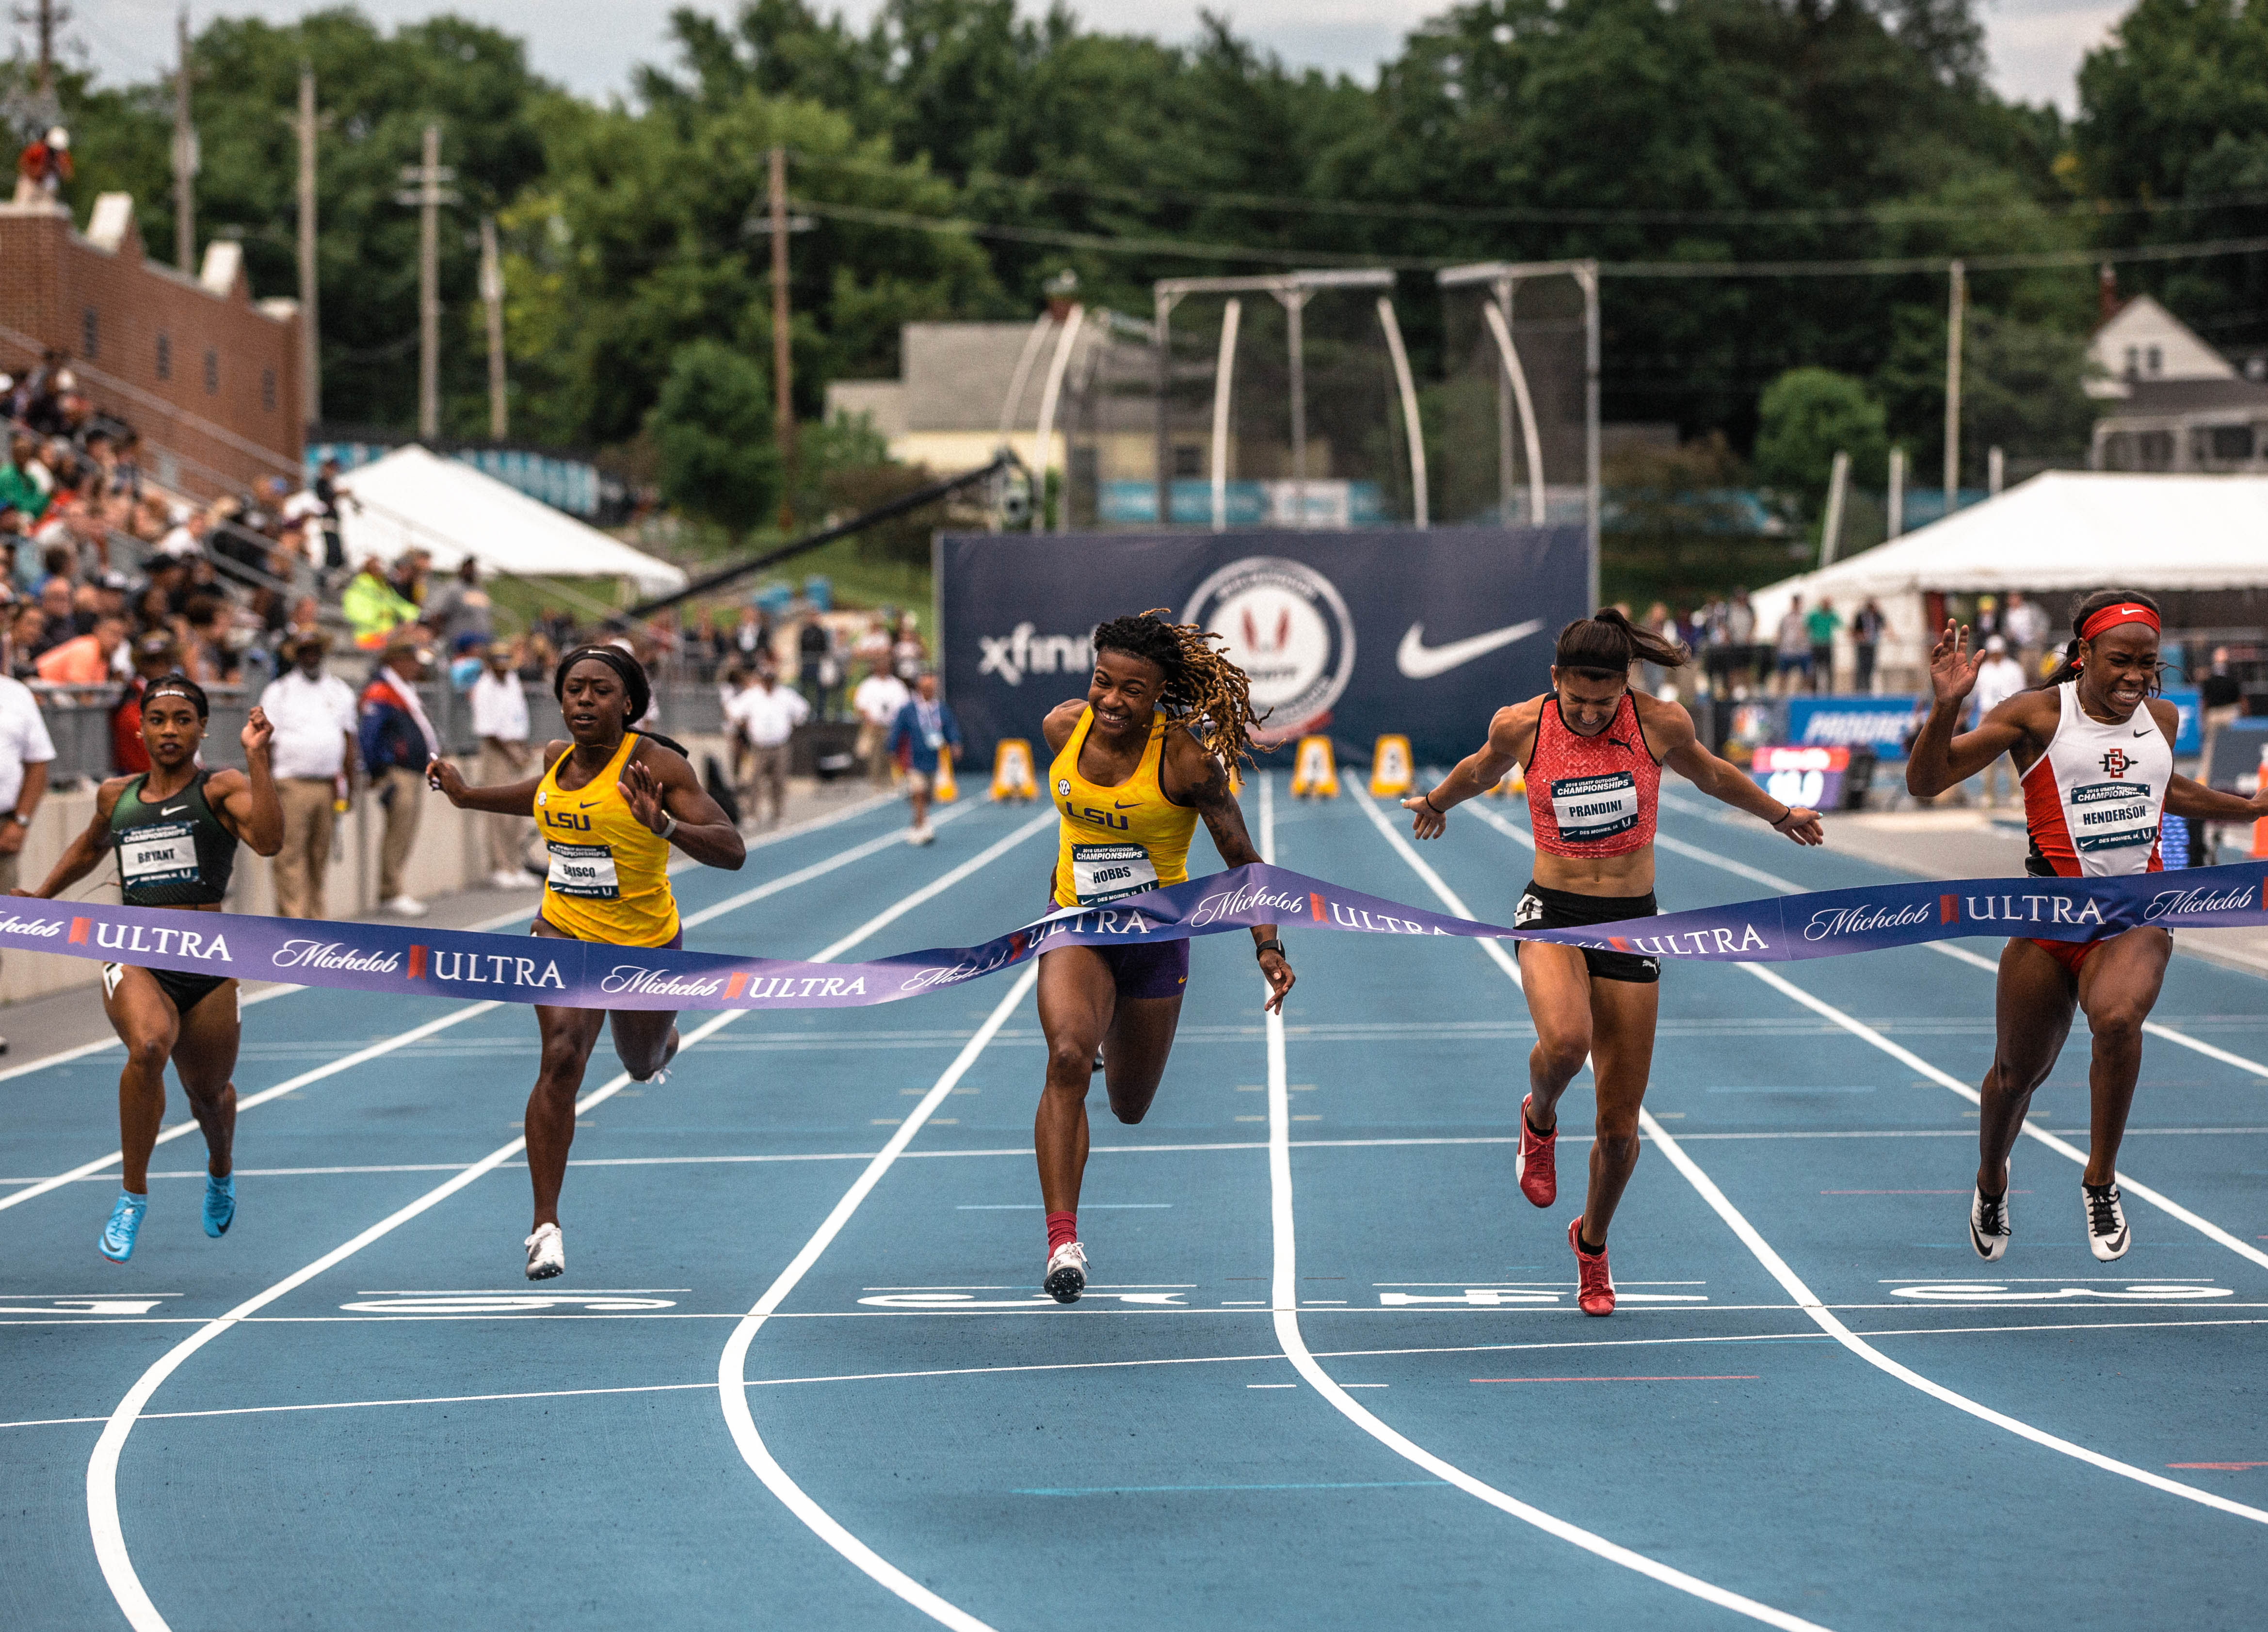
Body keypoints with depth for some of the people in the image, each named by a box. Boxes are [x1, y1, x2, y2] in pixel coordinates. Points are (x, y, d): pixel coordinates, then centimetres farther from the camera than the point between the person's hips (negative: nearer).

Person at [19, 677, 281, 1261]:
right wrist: (41, 897, 28)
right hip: (135, 960, 1)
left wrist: (256, 757, -23)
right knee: (148, 1046, -32)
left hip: (208, 966, -1)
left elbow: (268, 840, -22)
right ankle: (132, 1196, -19)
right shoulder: (116, 796, 11)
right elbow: (91, 847, 34)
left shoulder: (220, 789, -1)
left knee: (209, 1094, 14)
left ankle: (221, 1168, 54)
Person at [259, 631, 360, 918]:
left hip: (330, 784, 4)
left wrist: (349, 787, 12)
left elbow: (348, 743, 17)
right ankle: (292, 919, -10)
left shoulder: (340, 692, 15)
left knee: (321, 856, 7)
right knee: (290, 857, -9)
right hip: (292, 784, -4)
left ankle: (317, 917, 13)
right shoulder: (278, 692, 3)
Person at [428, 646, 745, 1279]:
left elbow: (732, 851, -27)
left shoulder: (655, 765, -21)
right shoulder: (559, 757, -4)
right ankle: (545, 1225, -19)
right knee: (561, 1059, -22)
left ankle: (661, 1035, 64)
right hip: (565, 930, 2)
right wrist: (469, 796, 15)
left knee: (643, 1065, 23)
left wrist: (664, 826, -44)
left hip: (646, 943, -2)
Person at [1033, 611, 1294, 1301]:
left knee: (1130, 1108, 14)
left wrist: (1268, 946, -25)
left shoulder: (1186, 759, -21)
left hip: (1155, 936, -1)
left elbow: (1242, 860, -14)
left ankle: (1114, 1047, 53)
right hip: (1076, 929, 1)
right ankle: (1062, 1238, -25)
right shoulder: (1064, 727, -10)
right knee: (1067, 1057, -27)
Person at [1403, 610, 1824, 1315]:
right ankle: (1540, 1118, 2)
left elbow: (1710, 773, 14)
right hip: (1551, 913, -1)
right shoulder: (1520, 726, -8)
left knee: (1620, 1127, 2)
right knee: (1565, 1042, -35)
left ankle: (1592, 1241, 32)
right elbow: (1482, 770, 16)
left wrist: (1778, 814, 29)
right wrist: (1438, 802, 35)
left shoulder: (1660, 724, -8)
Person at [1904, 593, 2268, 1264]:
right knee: (2017, 1072, 12)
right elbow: (1925, 781, -9)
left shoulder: (2162, 719, 8)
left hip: (2136, 919, 1)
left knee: (2117, 1019, -31)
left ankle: (2101, 1181, -14)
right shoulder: (2038, 714, -6)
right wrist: (1947, 707, -25)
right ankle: (1991, 1182, 45)